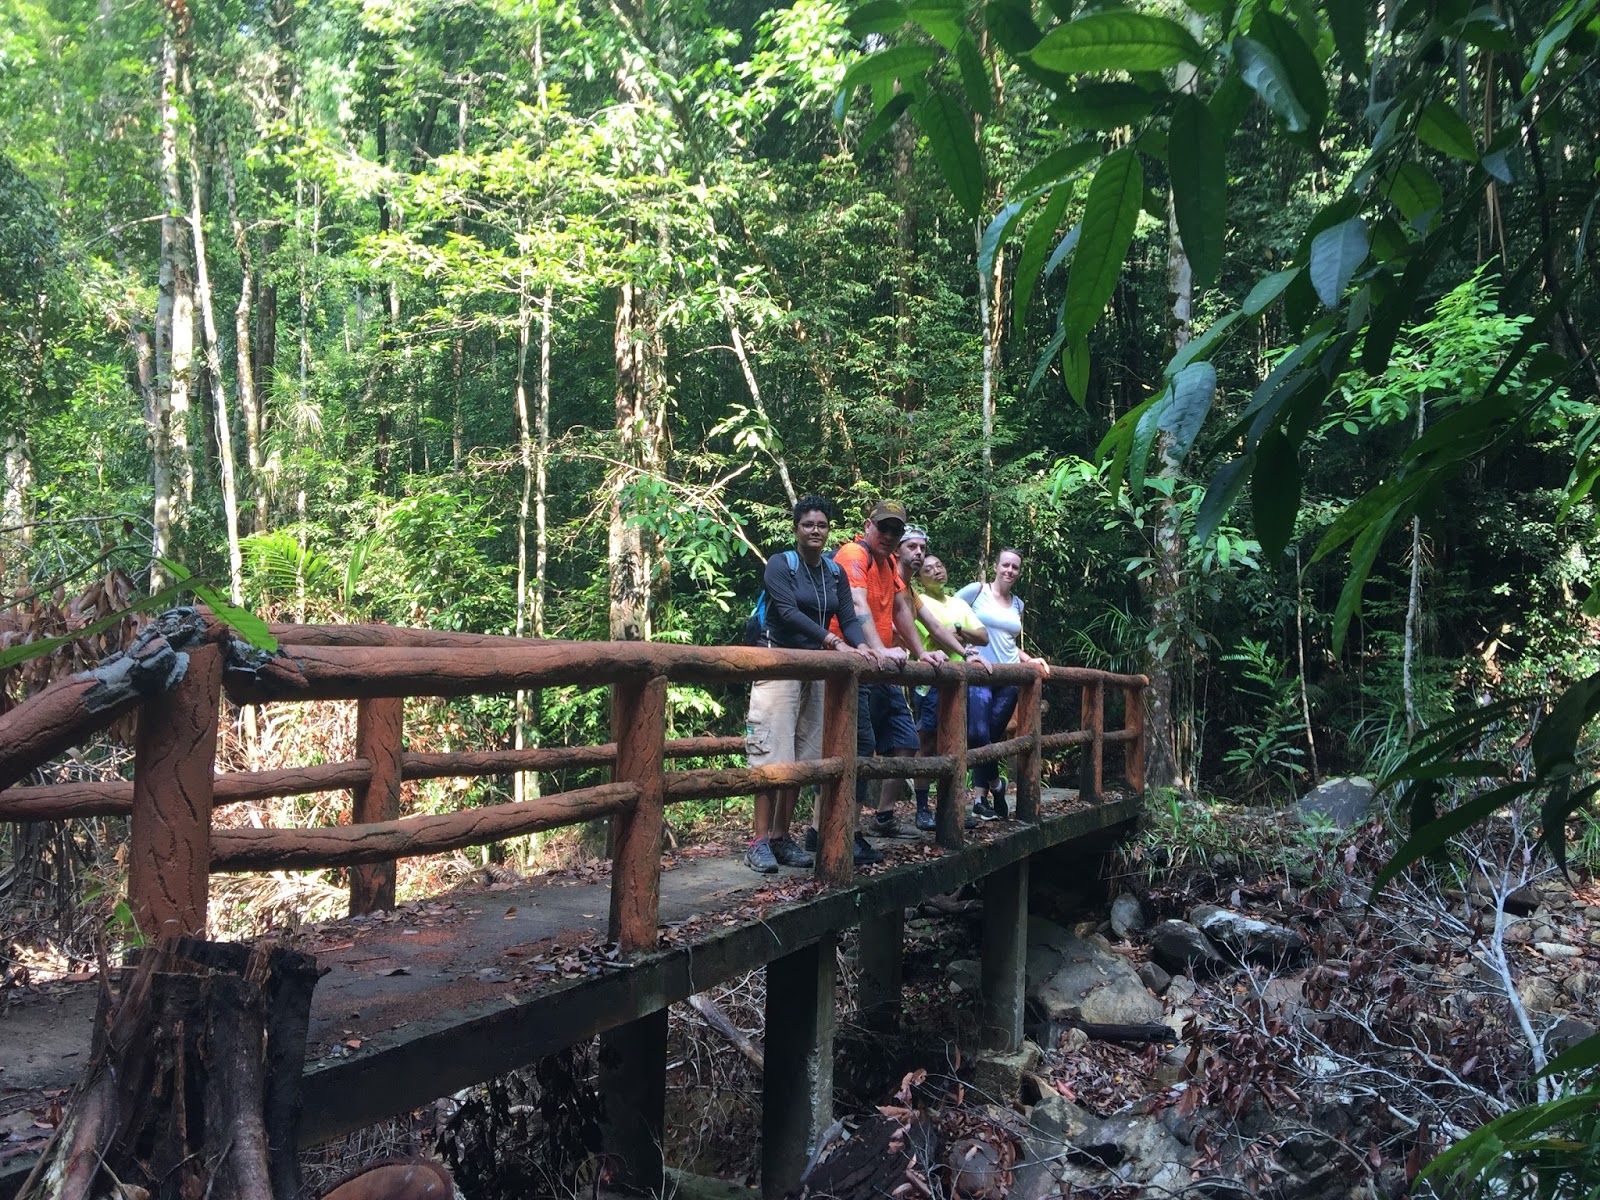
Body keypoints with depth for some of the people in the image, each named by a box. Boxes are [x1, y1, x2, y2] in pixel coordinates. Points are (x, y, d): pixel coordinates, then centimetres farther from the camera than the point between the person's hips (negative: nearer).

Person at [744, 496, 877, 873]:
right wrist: (833, 640, -29)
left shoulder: (835, 573, 12)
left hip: (817, 668, 6)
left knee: (802, 757, 5)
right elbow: (788, 612, -19)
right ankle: (760, 841, -10)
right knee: (773, 753, -11)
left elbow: (849, 617, 4)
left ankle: (781, 838, 11)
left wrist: (859, 645, -18)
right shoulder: (780, 565, -6)